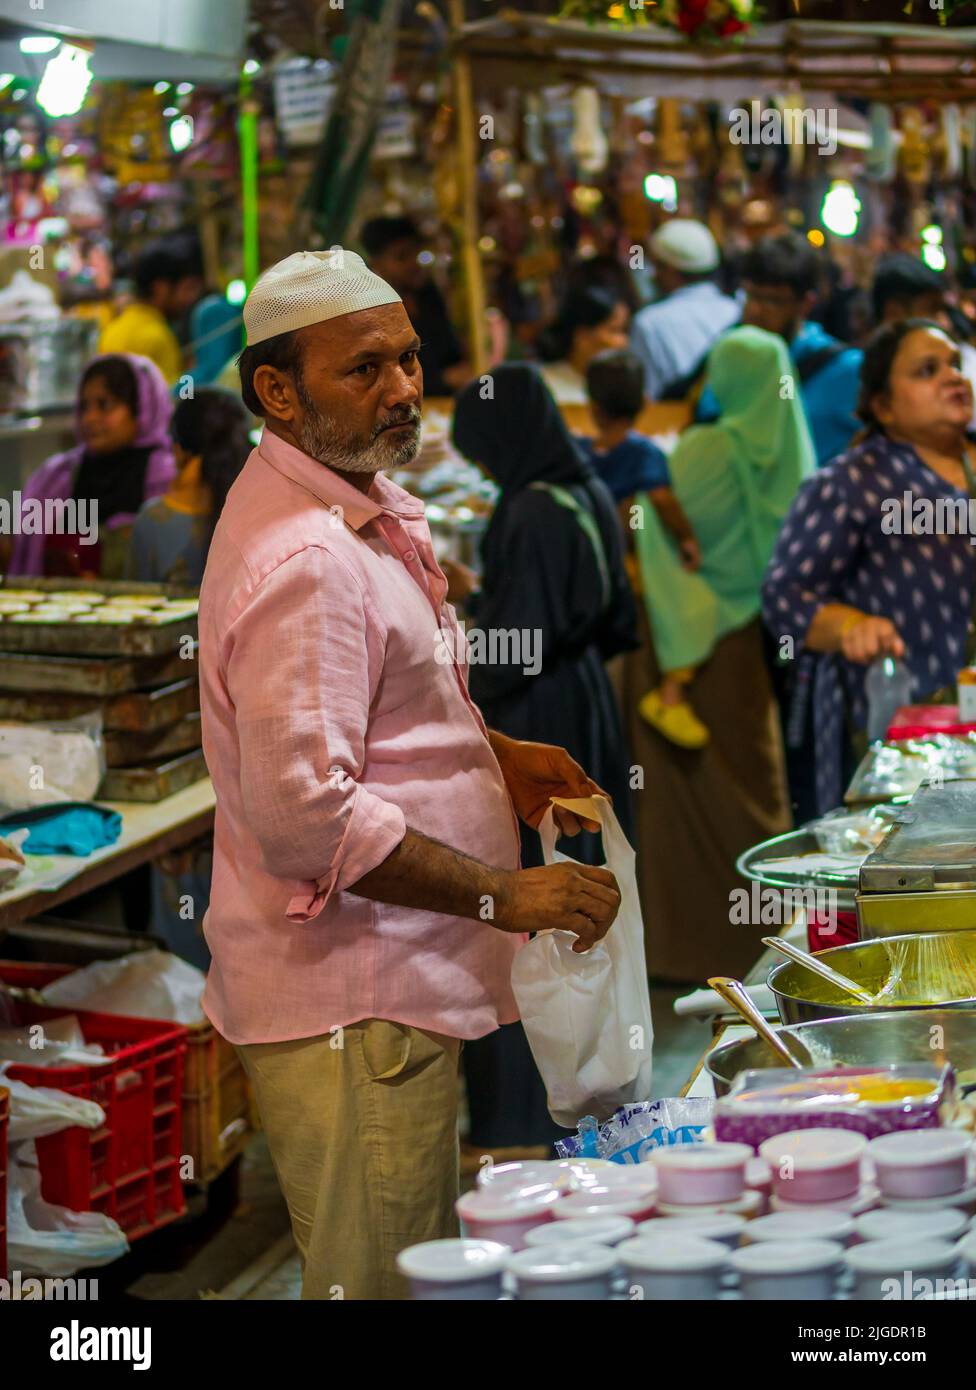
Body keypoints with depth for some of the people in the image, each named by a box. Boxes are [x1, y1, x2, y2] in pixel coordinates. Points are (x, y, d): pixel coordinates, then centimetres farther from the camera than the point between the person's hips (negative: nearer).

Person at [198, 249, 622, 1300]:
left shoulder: (369, 506, 12)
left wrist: (489, 757, 12)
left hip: (388, 974, 11)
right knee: (379, 1286, -4)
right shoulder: (302, 561, -22)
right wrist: (503, 894, -22)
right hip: (346, 1000, -11)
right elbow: (304, 811, -28)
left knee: (420, 1261, 18)